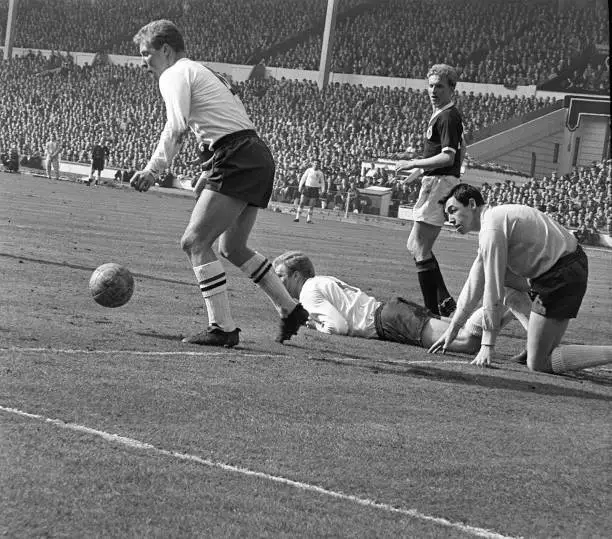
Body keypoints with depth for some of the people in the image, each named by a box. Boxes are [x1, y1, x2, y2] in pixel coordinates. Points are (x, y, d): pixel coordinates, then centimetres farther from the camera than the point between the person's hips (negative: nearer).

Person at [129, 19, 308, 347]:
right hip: (259, 157, 10)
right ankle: (291, 310, 25)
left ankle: (222, 328, -13)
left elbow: (176, 128, -18)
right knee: (231, 248, 22)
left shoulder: (175, 74, -1)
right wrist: (212, 174, 25)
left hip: (239, 160, -10)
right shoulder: (203, 73, 28)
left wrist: (152, 170, -18)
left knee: (195, 242, -9)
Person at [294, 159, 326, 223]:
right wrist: (300, 187, 2)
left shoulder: (320, 173, 5)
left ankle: (309, 219, 7)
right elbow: (303, 178, 7)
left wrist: (322, 191, 1)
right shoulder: (309, 170, 3)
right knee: (301, 203, -6)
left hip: (315, 189, 1)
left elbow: (322, 182, 10)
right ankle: (297, 217, -3)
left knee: (312, 205, -1)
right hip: (307, 188, 0)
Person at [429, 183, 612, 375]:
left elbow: (493, 290, -15)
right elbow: (475, 283, 22)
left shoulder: (492, 227, -14)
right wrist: (453, 328, 24)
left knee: (537, 363, -6)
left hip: (562, 277, -10)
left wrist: (488, 345, -10)